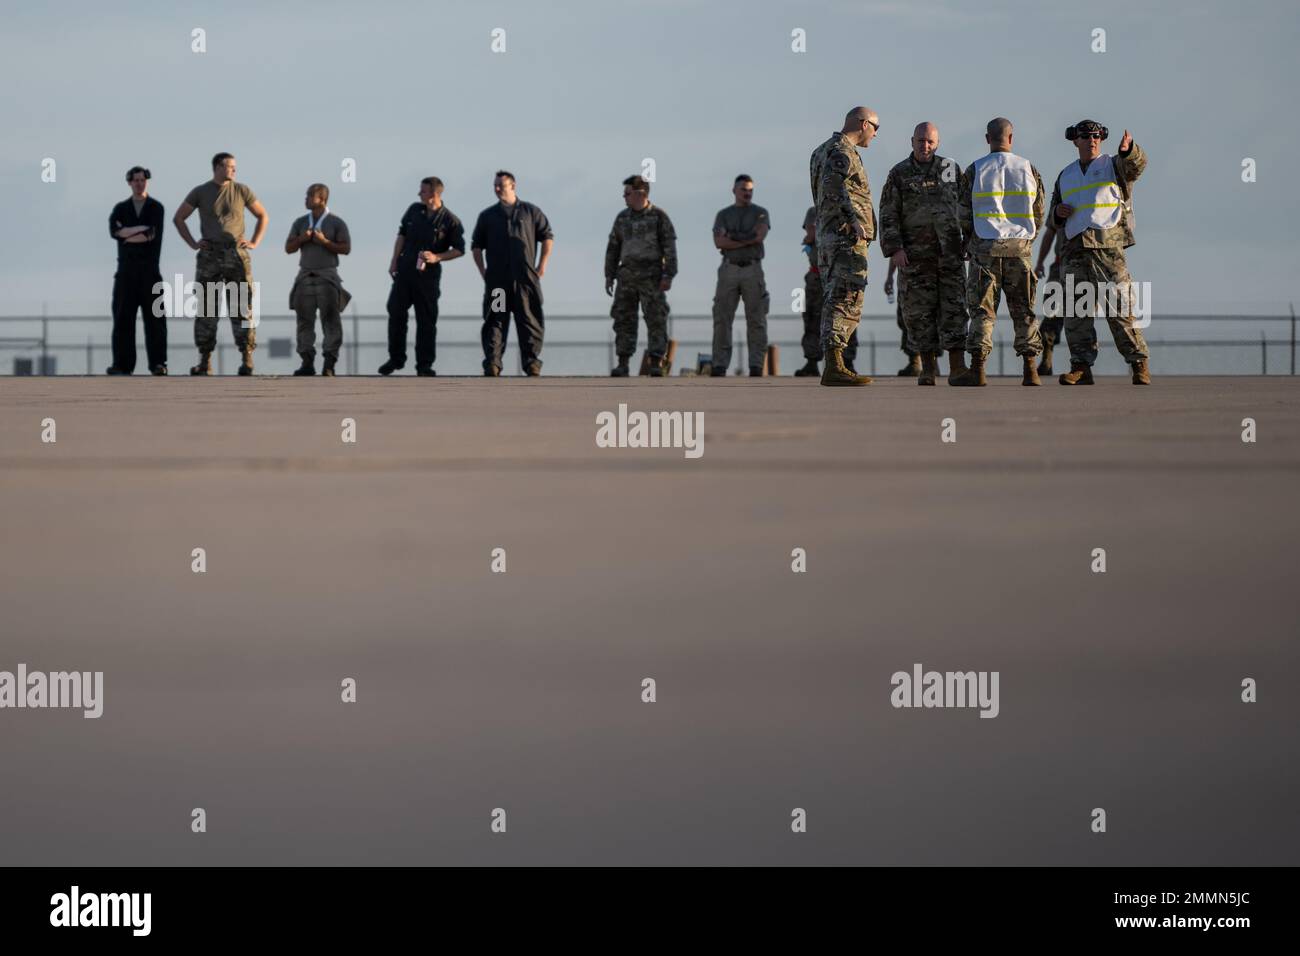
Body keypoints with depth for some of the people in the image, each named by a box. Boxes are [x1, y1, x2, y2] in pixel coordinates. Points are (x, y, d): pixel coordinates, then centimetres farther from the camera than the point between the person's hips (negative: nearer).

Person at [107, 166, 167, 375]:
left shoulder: (156, 208, 3)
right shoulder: (120, 209, 11)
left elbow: (152, 235, -14)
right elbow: (114, 231, -9)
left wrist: (127, 236, -5)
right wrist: (140, 229, -15)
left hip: (149, 268, -2)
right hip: (126, 269, 2)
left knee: (154, 316, -7)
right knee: (123, 317, -4)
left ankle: (158, 364, -8)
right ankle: (122, 365, -4)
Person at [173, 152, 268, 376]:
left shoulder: (242, 191, 5)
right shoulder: (200, 192, 4)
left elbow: (263, 217, 14)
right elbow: (178, 218, 12)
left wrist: (254, 243, 0)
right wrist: (192, 244, 0)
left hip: (236, 255, -1)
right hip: (210, 256, 1)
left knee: (241, 307, -7)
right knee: (206, 309, -1)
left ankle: (247, 361, -7)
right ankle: (205, 362, 3)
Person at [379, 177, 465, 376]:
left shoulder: (449, 220, -8)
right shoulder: (414, 210, 5)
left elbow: (459, 250, -3)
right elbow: (401, 235, 14)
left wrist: (436, 258, -16)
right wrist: (394, 261, 8)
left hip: (428, 274, -4)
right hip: (404, 269, 4)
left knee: (426, 320, 0)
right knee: (396, 313, 4)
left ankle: (424, 365, 7)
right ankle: (396, 358, 16)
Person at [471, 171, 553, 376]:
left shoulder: (531, 212, 8)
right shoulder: (487, 216, 13)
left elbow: (548, 237, 10)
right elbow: (476, 245, 16)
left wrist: (542, 265, 3)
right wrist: (482, 272, 5)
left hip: (525, 277, -1)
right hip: (496, 280, 1)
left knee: (530, 320, 0)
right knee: (495, 321, -4)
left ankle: (532, 364, 5)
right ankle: (492, 364, -6)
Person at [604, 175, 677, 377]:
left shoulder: (659, 216, -4)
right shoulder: (622, 217, 9)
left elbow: (670, 248, -8)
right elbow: (613, 248, 12)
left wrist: (668, 276, -16)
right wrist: (609, 276, 6)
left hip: (652, 276, -4)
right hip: (627, 276, 4)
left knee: (656, 320, -7)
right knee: (624, 320, -1)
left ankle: (657, 366, -5)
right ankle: (623, 366, 2)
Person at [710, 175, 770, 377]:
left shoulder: (760, 213, 6)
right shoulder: (723, 215, 9)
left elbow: (760, 235, -15)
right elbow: (719, 243, -8)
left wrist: (734, 237, -8)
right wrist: (747, 241, -13)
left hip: (753, 271, -1)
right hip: (729, 271, 1)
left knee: (756, 320, -6)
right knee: (722, 320, -5)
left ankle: (756, 366, -3)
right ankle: (720, 366, -3)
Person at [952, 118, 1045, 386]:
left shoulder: (974, 171, -4)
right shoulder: (1028, 169, 2)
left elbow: (965, 216, -1)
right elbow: (1038, 215, 7)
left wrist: (969, 243, 17)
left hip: (985, 248, -2)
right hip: (1020, 249, 2)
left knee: (982, 311, 1)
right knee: (1024, 310, 7)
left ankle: (977, 370, -6)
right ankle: (1030, 370, 3)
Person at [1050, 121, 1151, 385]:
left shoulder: (1114, 165, 8)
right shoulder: (1066, 176, 21)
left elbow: (1137, 165, -16)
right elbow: (1055, 218, 29)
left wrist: (1128, 149, -39)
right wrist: (1059, 211, 4)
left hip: (1108, 246, -5)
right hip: (1076, 248, 5)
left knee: (1119, 307, -10)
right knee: (1076, 310, -2)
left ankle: (1138, 365, -6)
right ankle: (1081, 367, 0)